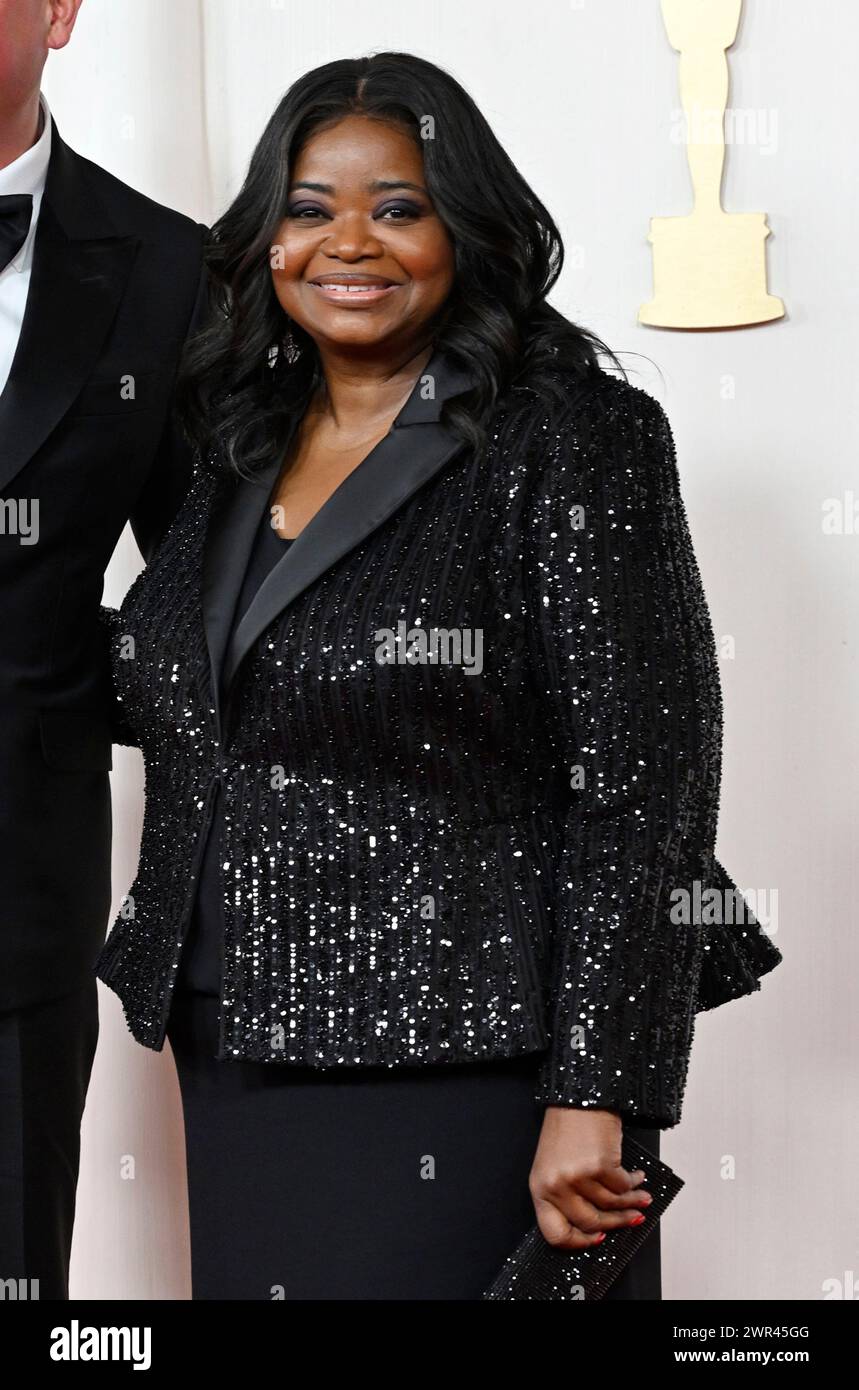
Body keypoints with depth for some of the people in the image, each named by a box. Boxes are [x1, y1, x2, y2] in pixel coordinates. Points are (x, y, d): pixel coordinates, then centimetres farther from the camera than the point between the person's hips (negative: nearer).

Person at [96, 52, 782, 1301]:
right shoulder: (243, 443, 11)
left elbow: (638, 779, -15)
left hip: (461, 1081, -6)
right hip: (237, 1064, 6)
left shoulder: (569, 439, -9)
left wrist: (592, 1096, -19)